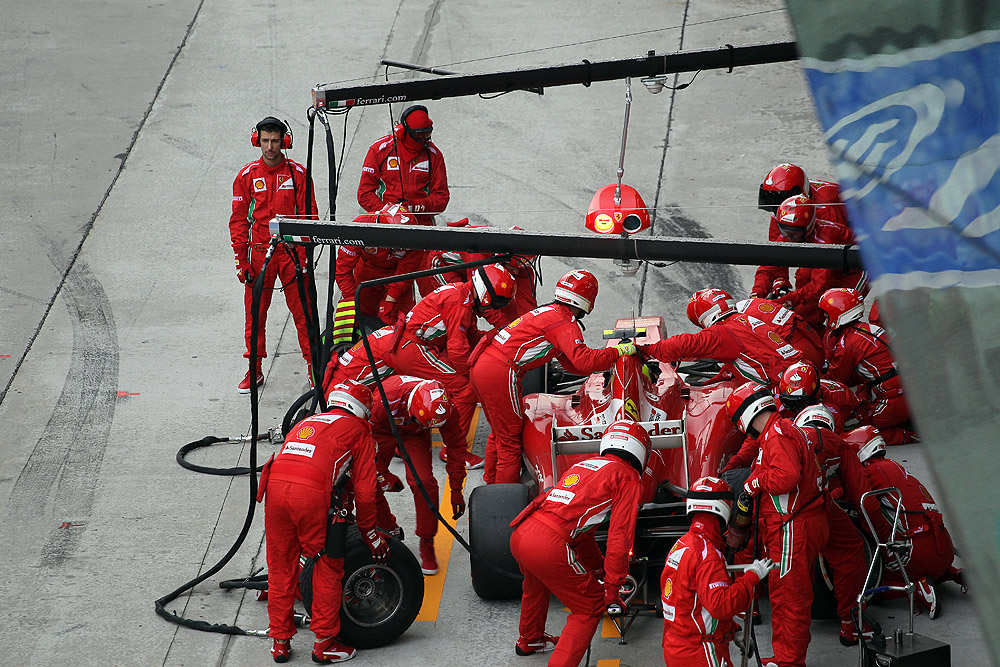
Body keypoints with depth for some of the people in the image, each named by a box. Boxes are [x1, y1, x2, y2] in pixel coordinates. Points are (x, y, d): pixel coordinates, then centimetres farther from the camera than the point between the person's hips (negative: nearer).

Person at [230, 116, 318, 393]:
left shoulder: (298, 174, 0)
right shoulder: (247, 176, 3)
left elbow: (308, 215, 3)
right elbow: (238, 220, 7)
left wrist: (305, 255, -4)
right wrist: (240, 258, 1)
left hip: (291, 251, -1)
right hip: (258, 253, 1)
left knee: (302, 310, -1)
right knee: (255, 313, 5)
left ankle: (314, 364, 9)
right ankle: (255, 368, 15)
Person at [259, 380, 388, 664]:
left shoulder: (306, 422, 35)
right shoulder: (358, 430, 19)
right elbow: (364, 491, 15)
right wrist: (370, 534, 27)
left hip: (275, 484, 5)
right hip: (311, 493, -5)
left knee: (280, 567, 18)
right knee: (328, 566, 12)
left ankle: (280, 642, 26)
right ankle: (324, 643, 16)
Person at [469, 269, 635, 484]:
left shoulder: (550, 312, 21)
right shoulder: (566, 323, -8)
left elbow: (570, 362, 26)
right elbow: (583, 360, -21)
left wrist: (607, 364, 22)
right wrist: (619, 351, -11)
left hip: (481, 364, 9)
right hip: (500, 374, -9)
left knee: (499, 433, 24)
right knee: (510, 441, 1)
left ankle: (491, 484, 34)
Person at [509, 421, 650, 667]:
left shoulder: (584, 465, 26)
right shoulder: (628, 479, 4)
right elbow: (619, 536, -2)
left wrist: (597, 567, 43)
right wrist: (613, 584, 5)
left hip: (520, 534, 8)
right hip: (551, 548, -8)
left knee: (537, 585, 38)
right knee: (590, 607, 11)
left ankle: (529, 640, 60)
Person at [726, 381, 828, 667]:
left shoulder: (777, 435, -15)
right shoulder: (783, 430, 18)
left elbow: (787, 476, -29)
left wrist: (755, 481, -13)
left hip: (793, 527, -11)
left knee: (787, 595, -5)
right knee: (794, 595, 17)